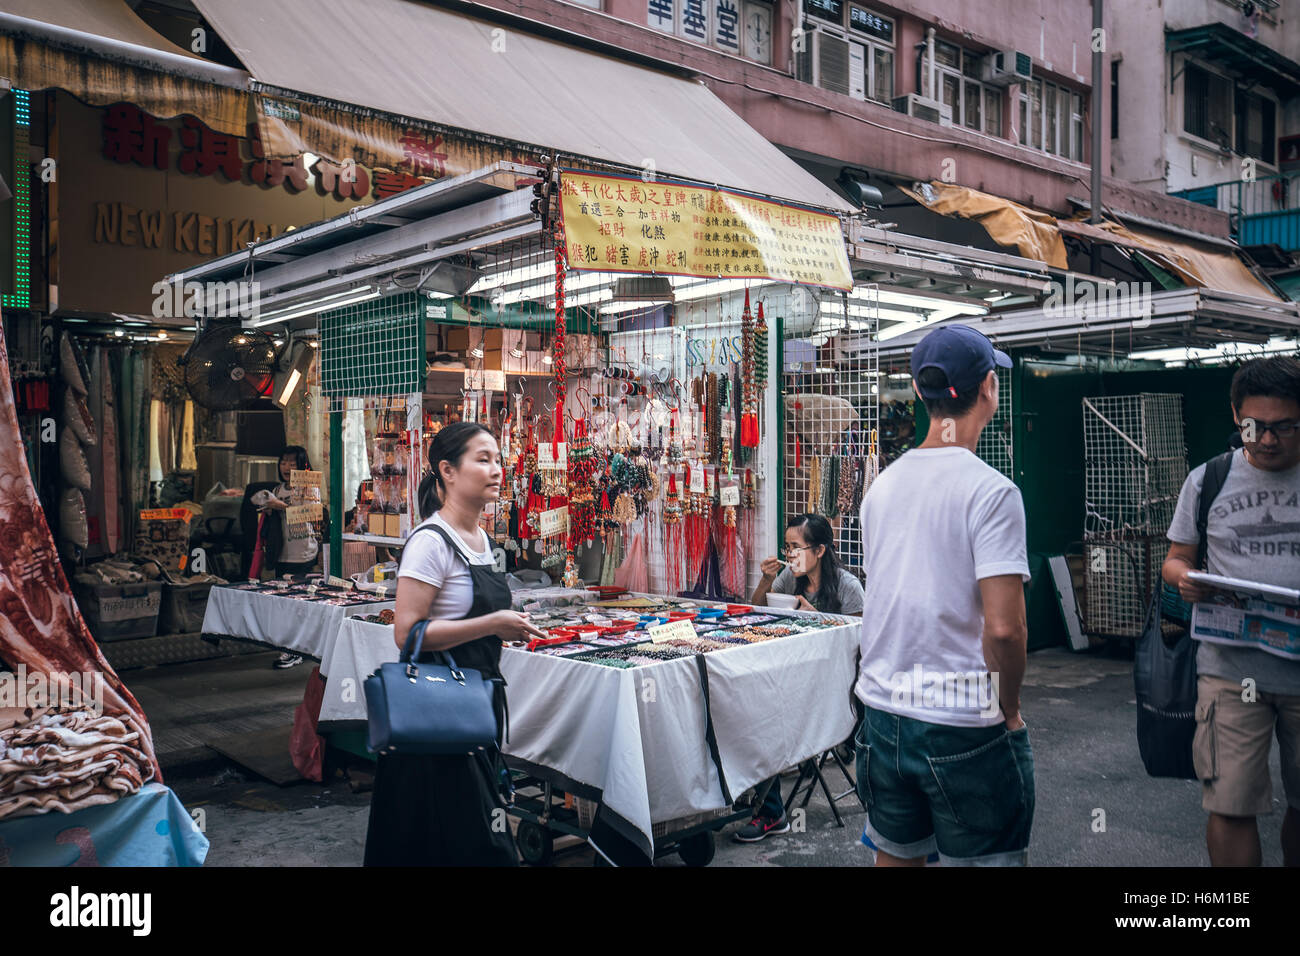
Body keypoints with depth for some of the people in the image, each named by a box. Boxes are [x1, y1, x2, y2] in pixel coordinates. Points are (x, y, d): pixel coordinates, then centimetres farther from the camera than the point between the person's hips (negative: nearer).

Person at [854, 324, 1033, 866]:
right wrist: (1008, 709, -5)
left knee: (895, 856, 19)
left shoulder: (882, 484, 6)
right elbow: (1003, 627, -21)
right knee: (984, 857, 9)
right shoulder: (991, 491, -15)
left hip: (882, 715, 6)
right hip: (964, 728, -6)